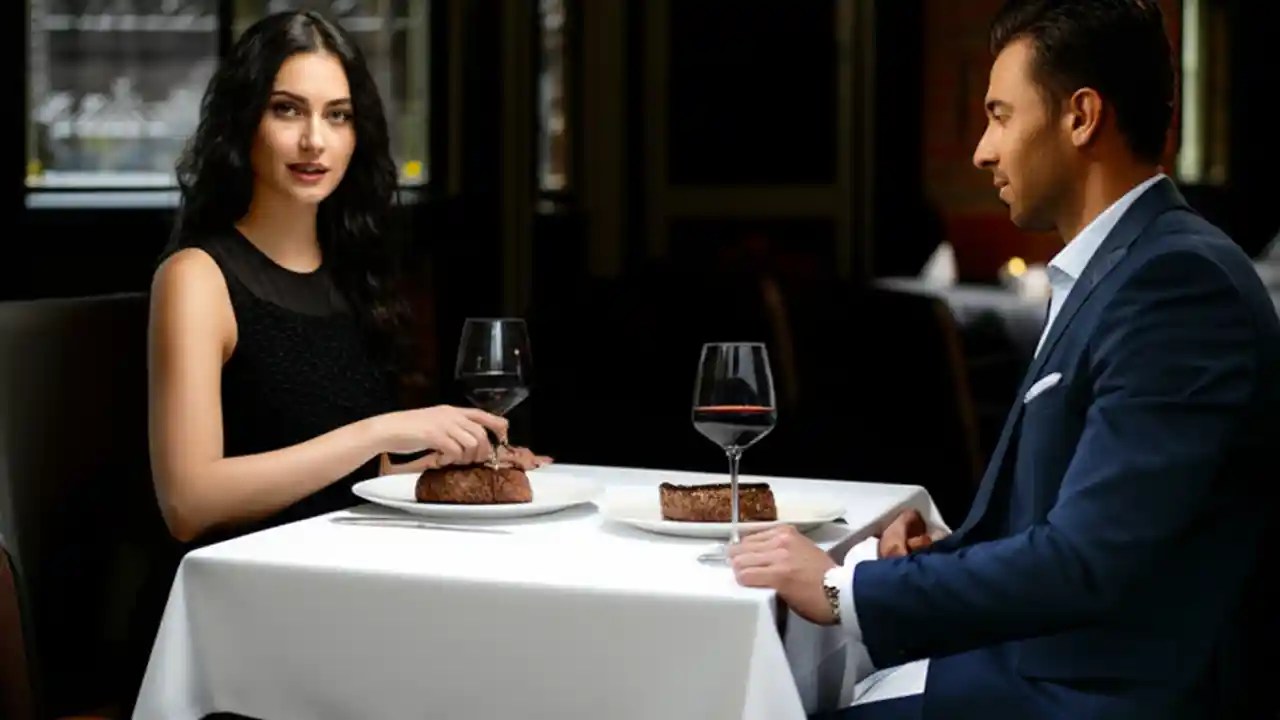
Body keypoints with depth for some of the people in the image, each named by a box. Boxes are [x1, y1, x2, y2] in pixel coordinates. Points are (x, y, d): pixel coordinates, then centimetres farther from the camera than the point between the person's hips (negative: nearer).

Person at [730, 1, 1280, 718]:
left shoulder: (1179, 279, -18)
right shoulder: (1114, 270, 12)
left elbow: (1086, 564, -23)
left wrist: (847, 589, -16)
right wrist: (947, 552, 0)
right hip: (1049, 661, 9)